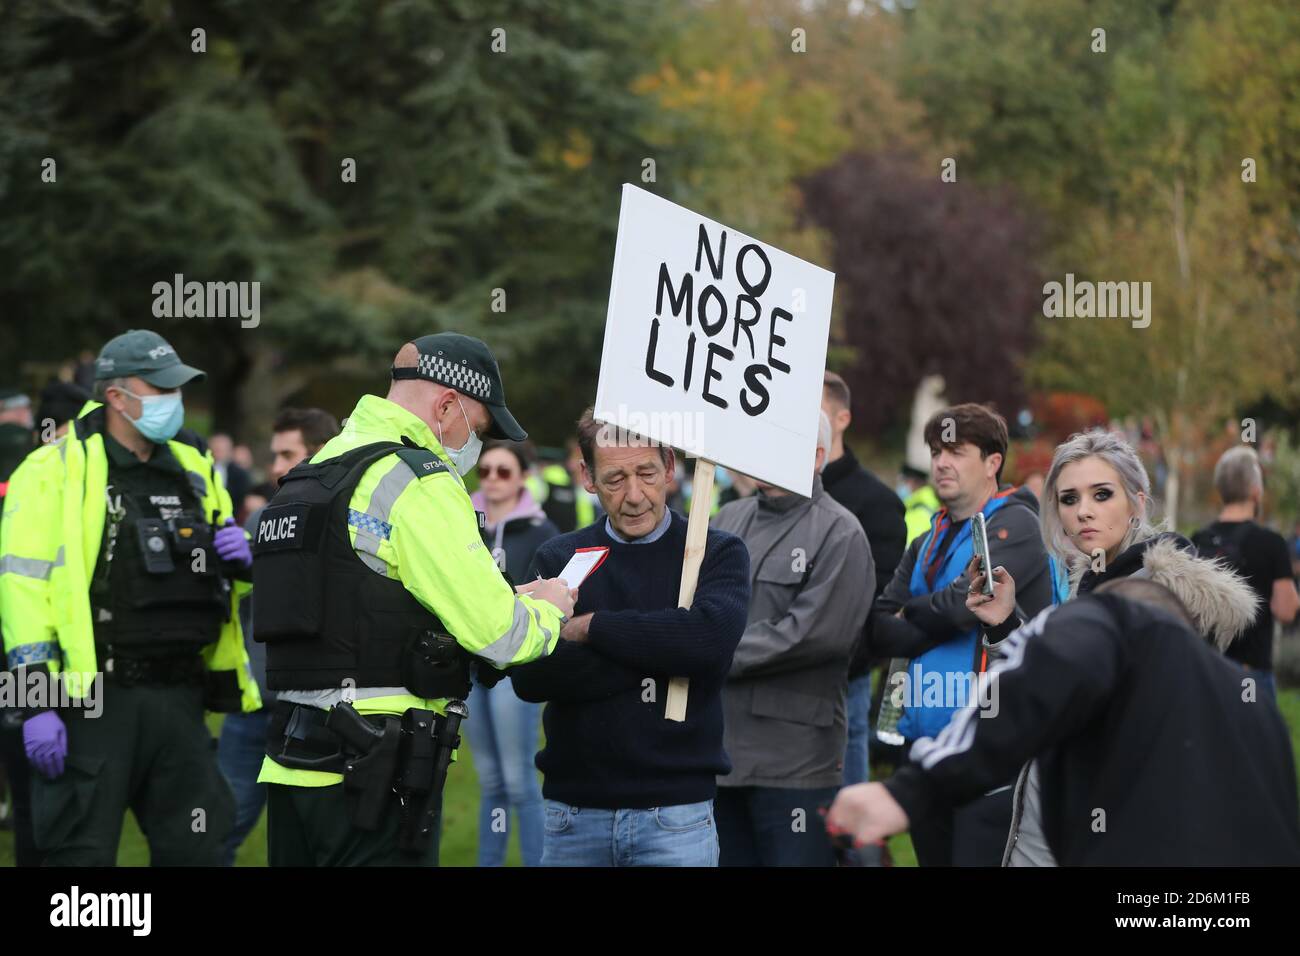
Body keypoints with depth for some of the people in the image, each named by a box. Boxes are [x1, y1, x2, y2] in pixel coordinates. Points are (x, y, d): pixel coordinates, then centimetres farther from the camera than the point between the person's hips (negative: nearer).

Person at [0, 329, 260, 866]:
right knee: (82, 854, -3)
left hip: (179, 699, 6)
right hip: (91, 701, -6)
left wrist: (240, 562, 3)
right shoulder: (55, 472, -5)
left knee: (194, 851, 9)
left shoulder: (193, 470, 16)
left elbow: (228, 579, 29)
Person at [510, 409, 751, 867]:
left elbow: (711, 639, -18)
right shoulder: (558, 558, 8)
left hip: (676, 814, -2)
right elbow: (529, 675, -8)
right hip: (572, 811, 2)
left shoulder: (718, 554, 3)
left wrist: (590, 627, -10)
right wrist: (657, 656, -13)